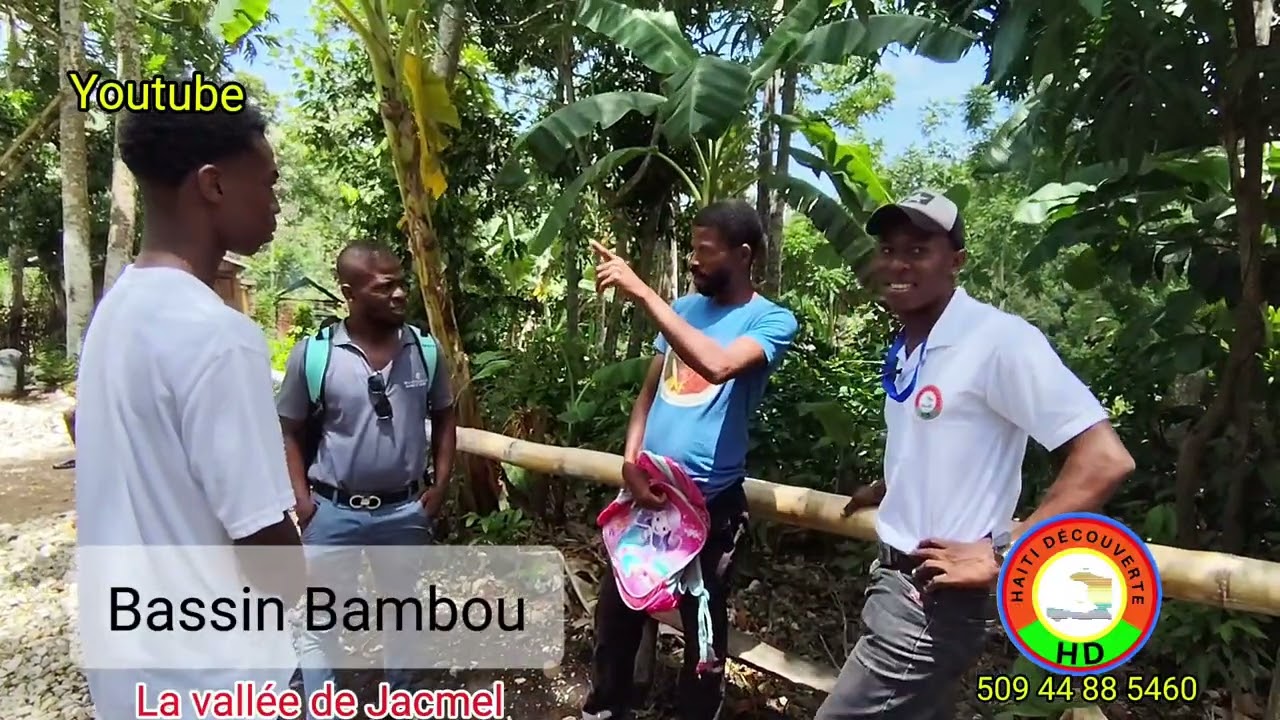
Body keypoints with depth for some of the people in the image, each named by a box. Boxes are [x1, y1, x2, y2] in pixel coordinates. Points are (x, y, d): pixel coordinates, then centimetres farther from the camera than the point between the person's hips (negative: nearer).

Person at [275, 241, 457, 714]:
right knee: (319, 621, 10)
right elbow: (290, 431, -2)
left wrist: (440, 485, 0)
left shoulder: (425, 350, -4)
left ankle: (399, 700, 44)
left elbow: (444, 418, 7)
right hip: (333, 511, -2)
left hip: (405, 510, 3)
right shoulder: (313, 353, -11)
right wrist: (301, 498, -8)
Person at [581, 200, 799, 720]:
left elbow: (717, 365, -30)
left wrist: (642, 293, -28)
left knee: (704, 625, 13)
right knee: (616, 611, 17)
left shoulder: (772, 320, -10)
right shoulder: (683, 309, 8)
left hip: (710, 500, -5)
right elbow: (649, 391, 10)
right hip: (644, 488, 5)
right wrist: (630, 461, -6)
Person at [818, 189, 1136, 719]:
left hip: (935, 595, -8)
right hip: (900, 576, 8)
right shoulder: (904, 351, 7)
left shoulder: (997, 339, -19)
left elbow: (1105, 459, -22)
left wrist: (999, 556, -23)